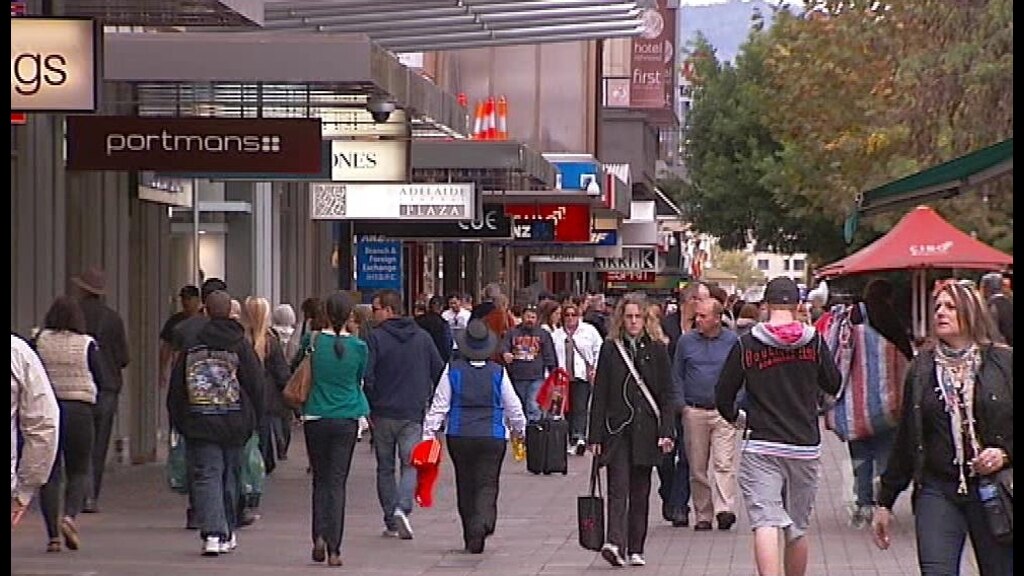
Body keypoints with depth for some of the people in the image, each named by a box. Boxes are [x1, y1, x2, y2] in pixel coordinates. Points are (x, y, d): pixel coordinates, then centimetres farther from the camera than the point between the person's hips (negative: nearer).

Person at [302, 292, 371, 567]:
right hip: (346, 420, 0)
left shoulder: (313, 342, -7)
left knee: (320, 479, 14)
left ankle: (319, 536, -3)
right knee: (337, 482, 3)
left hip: (316, 418, 0)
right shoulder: (358, 346, -6)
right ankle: (333, 549, -2)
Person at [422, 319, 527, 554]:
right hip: (492, 437, -1)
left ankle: (471, 537, 16)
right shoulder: (498, 372, -1)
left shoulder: (453, 370, -2)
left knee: (465, 485, 12)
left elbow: (439, 405, -3)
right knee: (487, 484, 0)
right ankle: (482, 523, -27)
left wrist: (429, 433, 3)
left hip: (459, 437, 1)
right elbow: (513, 406, 5)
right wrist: (519, 430, 22)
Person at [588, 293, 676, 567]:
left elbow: (666, 395, 5)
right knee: (618, 488, -13)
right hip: (617, 429, -1)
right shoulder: (610, 349, 6)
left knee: (640, 492, 7)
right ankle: (615, 544, -25)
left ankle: (635, 549, 14)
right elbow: (599, 395, 5)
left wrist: (666, 432, -5)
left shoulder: (656, 350, 7)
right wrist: (595, 435, 0)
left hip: (646, 430, 1)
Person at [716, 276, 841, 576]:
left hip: (760, 446, -2)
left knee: (765, 523, -11)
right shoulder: (813, 341, -1)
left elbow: (723, 396, 0)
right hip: (805, 447, 2)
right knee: (798, 529, 14)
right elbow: (834, 384, 9)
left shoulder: (746, 344, -3)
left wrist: (738, 418, 19)